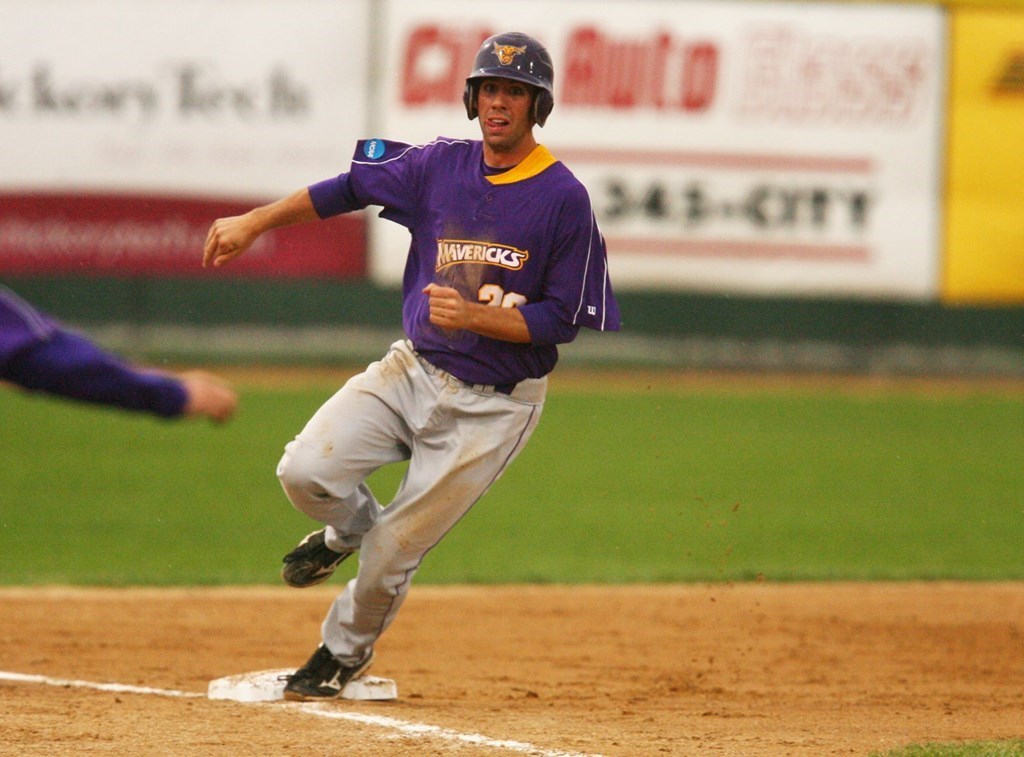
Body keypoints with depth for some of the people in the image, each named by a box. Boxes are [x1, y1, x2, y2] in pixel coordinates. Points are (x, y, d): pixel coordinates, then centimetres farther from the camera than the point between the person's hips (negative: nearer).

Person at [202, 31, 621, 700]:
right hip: (412, 369, 4)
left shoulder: (565, 199, -13)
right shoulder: (439, 166, 0)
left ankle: (345, 651, 29)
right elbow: (351, 188, 12)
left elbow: (561, 320, -12)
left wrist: (472, 317, -25)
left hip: (494, 404, -4)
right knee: (305, 470, -15)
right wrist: (254, 222, 7)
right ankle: (351, 526, 22)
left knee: (391, 554, -1)